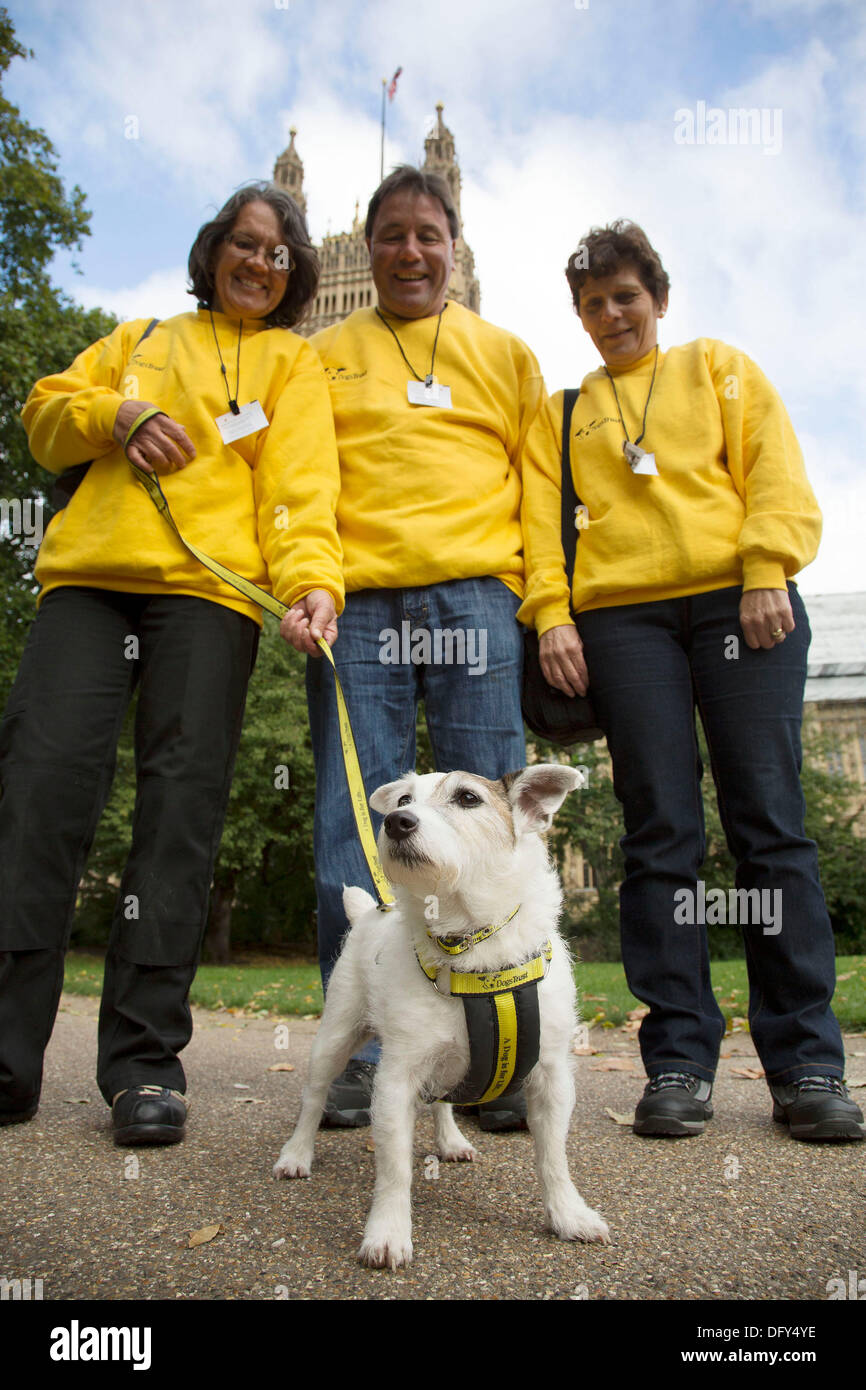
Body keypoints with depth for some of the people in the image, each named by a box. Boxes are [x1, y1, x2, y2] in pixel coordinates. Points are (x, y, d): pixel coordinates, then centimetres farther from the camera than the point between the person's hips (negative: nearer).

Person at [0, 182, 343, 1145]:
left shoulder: (292, 361, 19)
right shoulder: (144, 337, 29)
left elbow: (300, 482, 2)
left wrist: (312, 579, -18)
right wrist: (117, 416, 2)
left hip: (209, 589, -2)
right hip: (88, 576, 2)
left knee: (180, 805, -10)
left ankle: (144, 1060, -4)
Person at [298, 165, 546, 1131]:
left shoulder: (505, 353, 23)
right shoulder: (326, 354, 22)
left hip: (475, 596, 0)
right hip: (356, 603, 0)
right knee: (353, 825, -5)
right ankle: (357, 1053, 4)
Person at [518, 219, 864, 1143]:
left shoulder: (720, 368, 21)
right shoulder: (561, 414, 24)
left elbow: (776, 473, 8)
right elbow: (543, 514, 12)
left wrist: (767, 573, -8)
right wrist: (551, 614, -4)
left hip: (740, 604, -1)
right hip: (619, 617, 1)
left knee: (769, 819, -6)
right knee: (660, 832, -5)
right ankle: (678, 1059, 0)